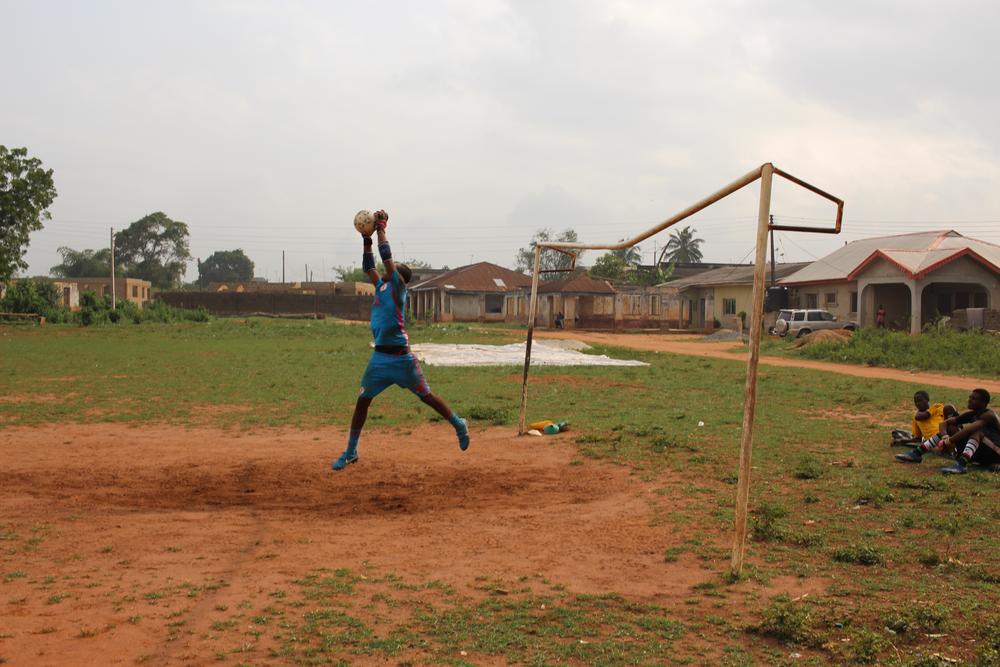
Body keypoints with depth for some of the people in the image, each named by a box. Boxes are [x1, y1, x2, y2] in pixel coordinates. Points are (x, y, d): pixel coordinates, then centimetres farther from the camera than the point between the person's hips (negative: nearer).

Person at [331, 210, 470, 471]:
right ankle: (351, 452, 13)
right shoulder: (382, 286, 14)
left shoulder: (398, 287, -5)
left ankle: (459, 425, 23)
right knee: (362, 401, 5)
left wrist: (381, 229, -6)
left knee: (427, 397, 3)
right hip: (380, 357, 7)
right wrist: (367, 239, 12)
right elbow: (368, 266, 21)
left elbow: (386, 256, -13)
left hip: (401, 357, -7)